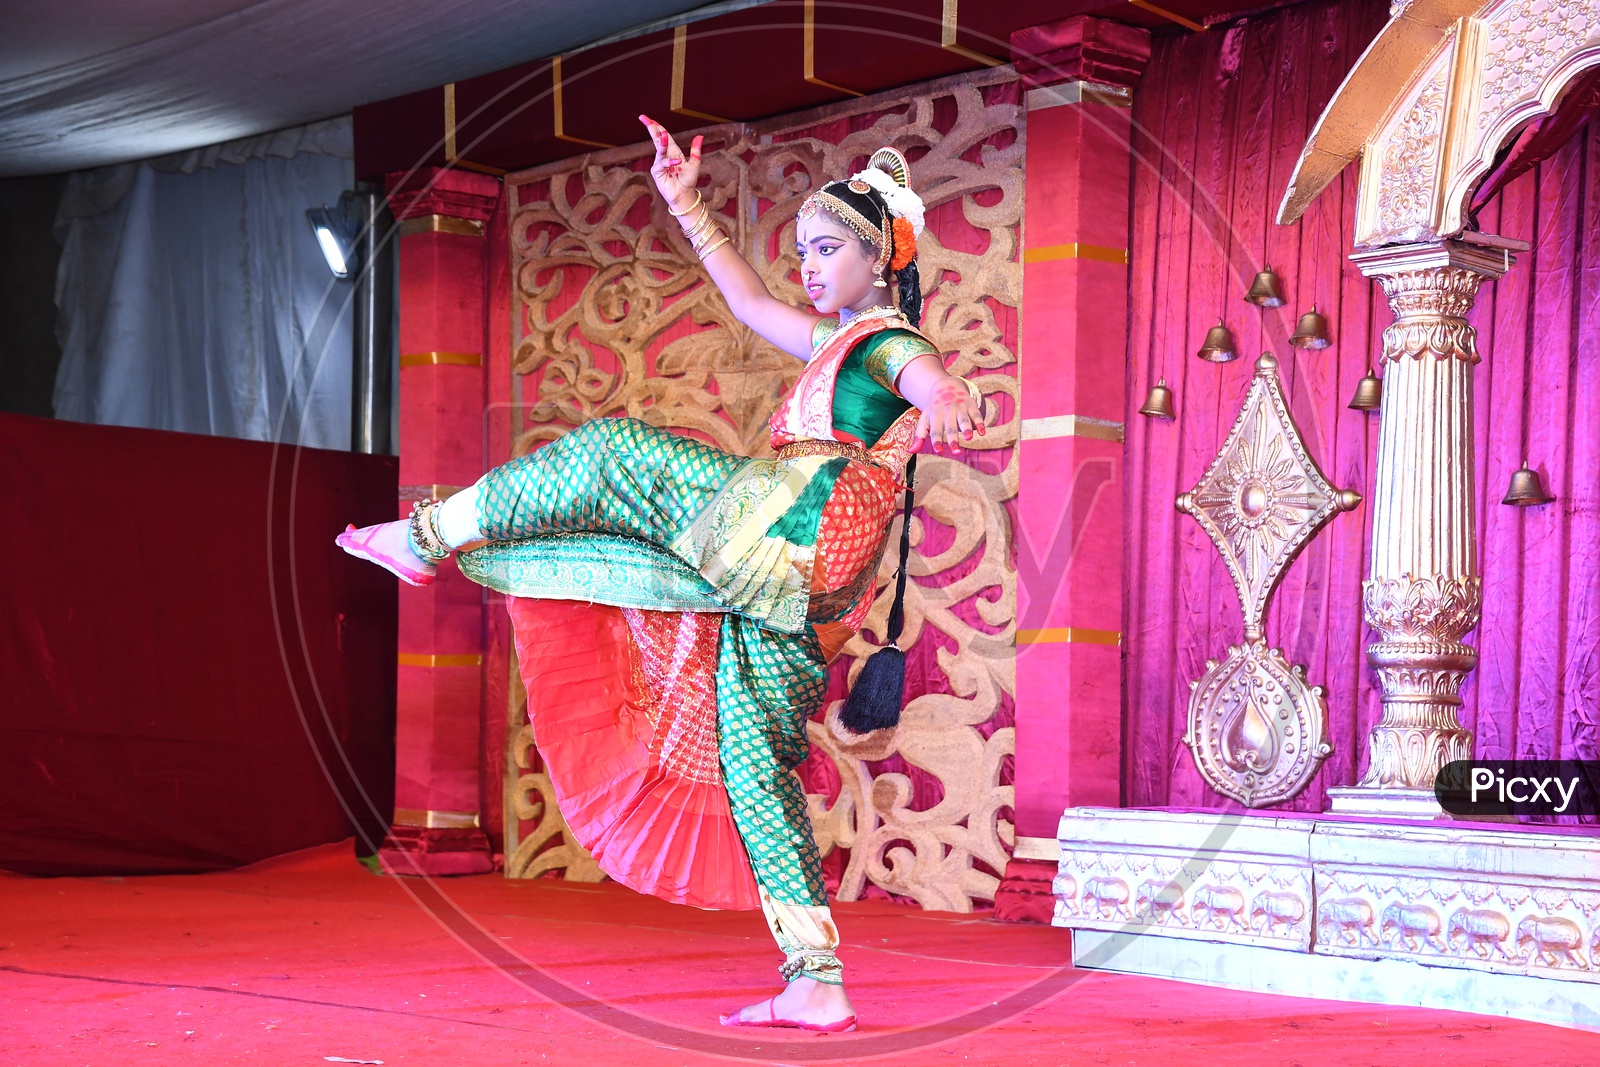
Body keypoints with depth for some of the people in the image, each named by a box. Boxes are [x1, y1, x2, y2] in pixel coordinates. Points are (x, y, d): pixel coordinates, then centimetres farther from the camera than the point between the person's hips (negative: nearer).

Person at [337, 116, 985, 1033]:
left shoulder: (890, 340, 1)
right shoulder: (837, 342, 29)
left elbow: (947, 393, -20)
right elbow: (752, 301, 38)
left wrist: (946, 409, -44)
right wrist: (688, 205, 34)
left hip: (796, 526, -10)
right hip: (777, 577, 10)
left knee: (608, 458, -3)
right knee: (751, 760, 5)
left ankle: (429, 536, 9)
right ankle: (817, 987, 1)